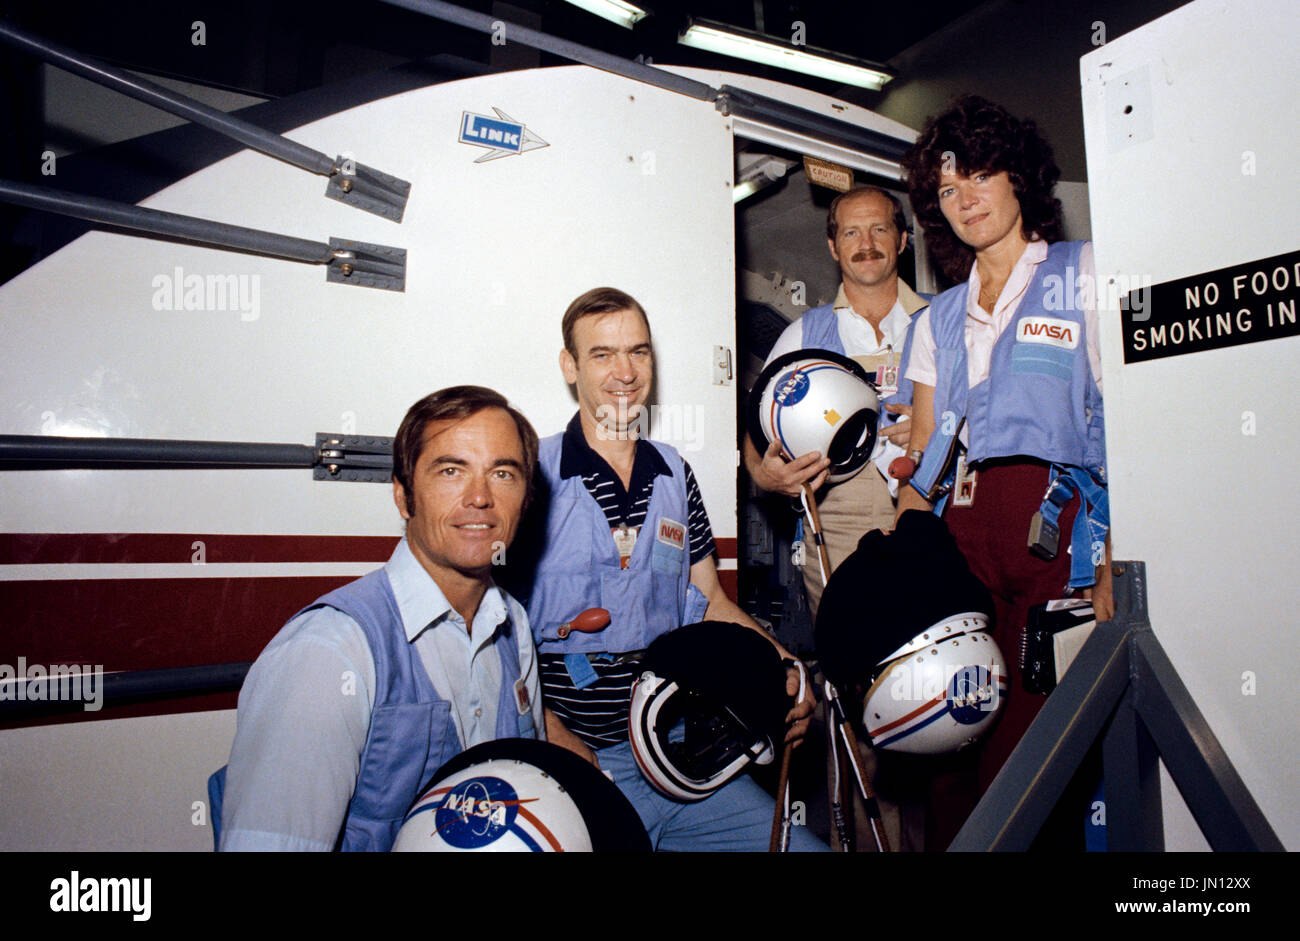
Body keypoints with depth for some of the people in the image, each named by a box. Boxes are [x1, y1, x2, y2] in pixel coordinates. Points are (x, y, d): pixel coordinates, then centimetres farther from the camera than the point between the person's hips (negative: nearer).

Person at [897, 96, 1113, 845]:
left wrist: (1114, 558, -12)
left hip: (1061, 521, -2)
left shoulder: (1084, 273, 9)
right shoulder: (939, 320, 20)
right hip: (962, 530, 3)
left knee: (1043, 726, -8)